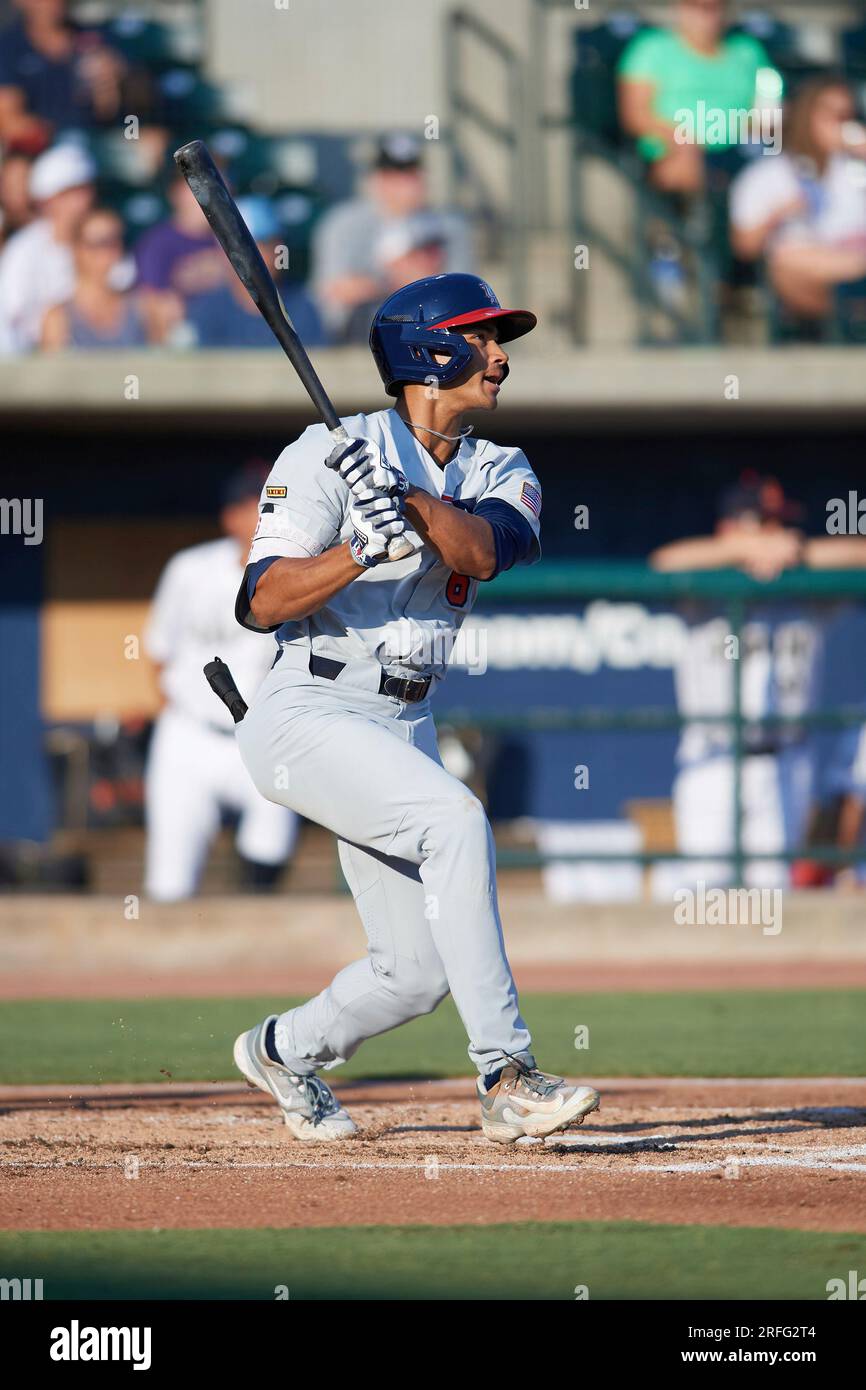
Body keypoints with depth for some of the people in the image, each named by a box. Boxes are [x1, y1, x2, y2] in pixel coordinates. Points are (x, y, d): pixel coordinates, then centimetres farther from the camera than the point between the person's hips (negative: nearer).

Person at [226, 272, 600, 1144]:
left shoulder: (499, 475, 8)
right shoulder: (330, 456, -9)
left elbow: (481, 550, -16)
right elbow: (261, 604, -16)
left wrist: (409, 500, -35)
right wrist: (364, 547, -31)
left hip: (404, 728, 7)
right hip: (308, 716, -7)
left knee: (419, 969, 5)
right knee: (456, 819, -30)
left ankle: (287, 1051, 35)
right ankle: (506, 1079, -30)